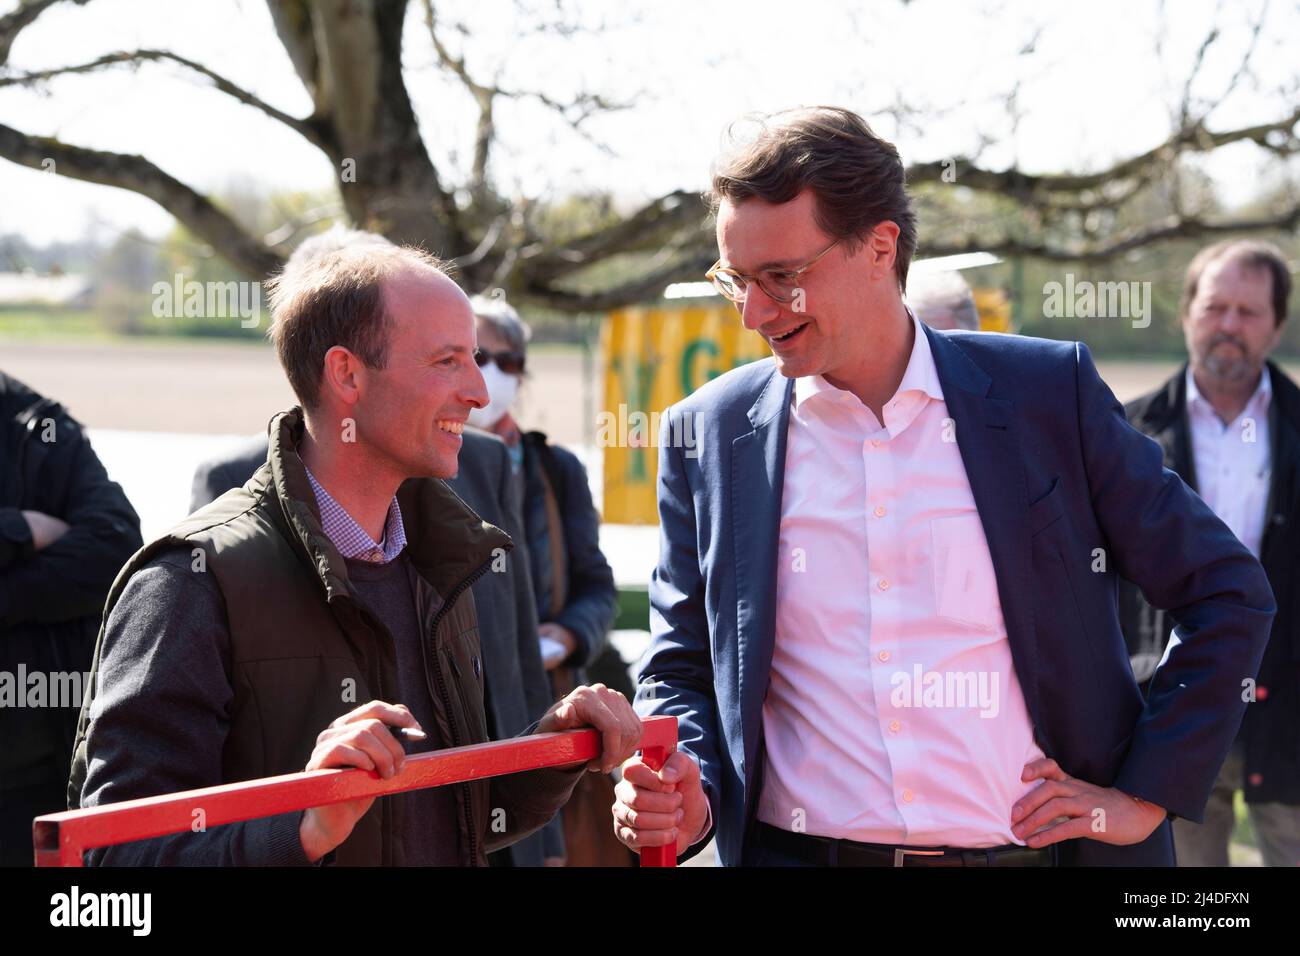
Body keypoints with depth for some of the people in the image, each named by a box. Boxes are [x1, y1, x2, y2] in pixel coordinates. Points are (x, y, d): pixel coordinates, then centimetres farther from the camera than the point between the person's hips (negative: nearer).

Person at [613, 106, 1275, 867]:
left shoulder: (1048, 391, -3)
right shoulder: (709, 435, 1)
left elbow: (1229, 594, 3)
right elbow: (683, 670, 8)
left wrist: (1147, 794, -2)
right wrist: (688, 797, -11)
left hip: (1037, 847, -1)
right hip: (799, 849, 1)